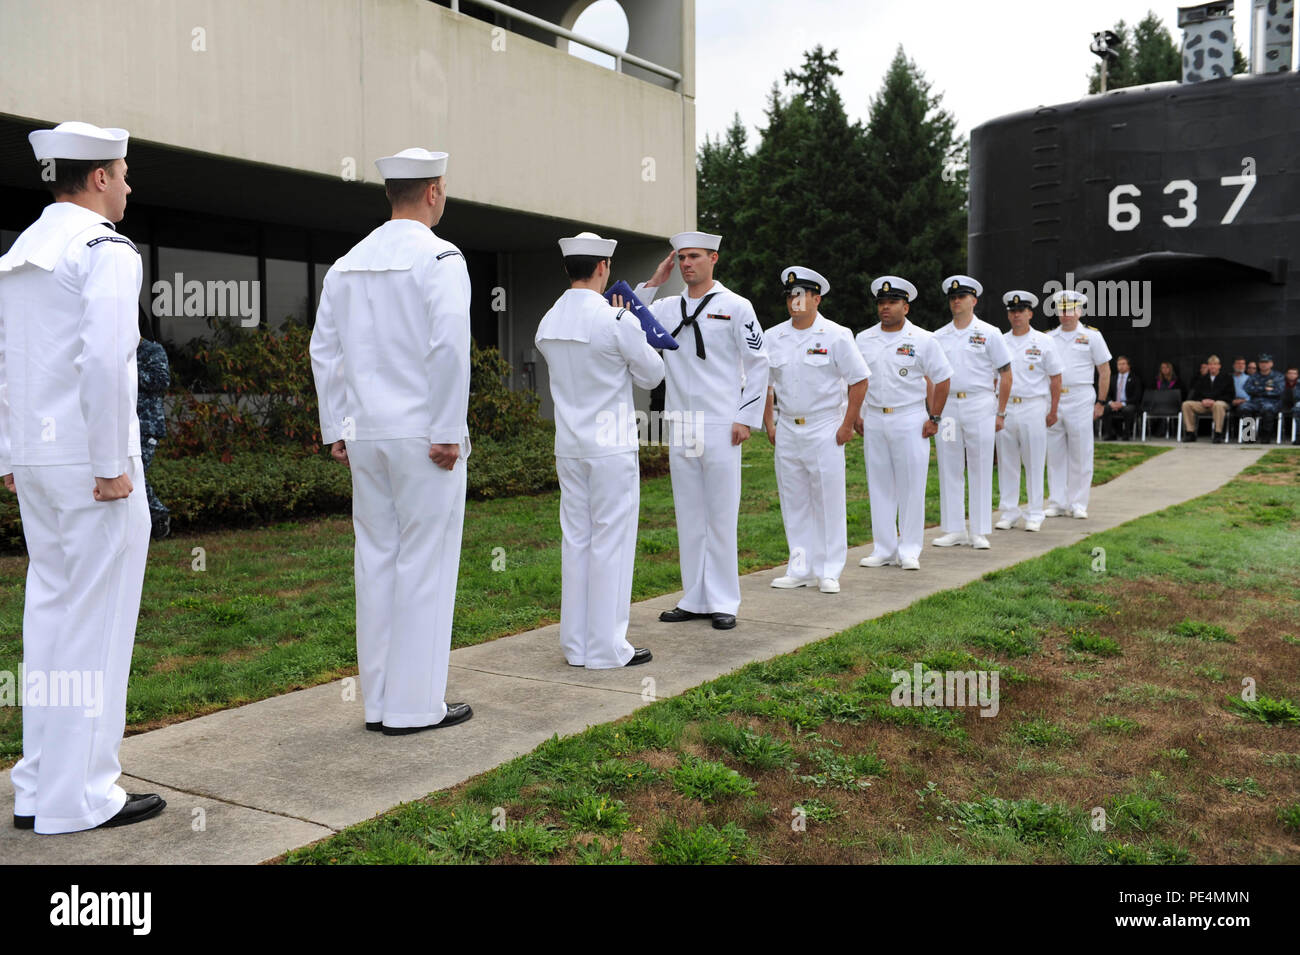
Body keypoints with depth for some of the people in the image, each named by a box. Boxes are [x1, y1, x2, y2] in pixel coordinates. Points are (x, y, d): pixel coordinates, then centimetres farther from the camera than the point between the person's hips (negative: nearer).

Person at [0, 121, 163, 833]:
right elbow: (104, 361, -22)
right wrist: (113, 466, -17)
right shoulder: (104, 250, -11)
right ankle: (79, 797, 7)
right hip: (88, 462, -8)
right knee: (97, 621, -1)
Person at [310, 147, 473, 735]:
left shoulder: (348, 264, 11)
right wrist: (448, 433, -14)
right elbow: (448, 346, -19)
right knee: (425, 564, 1)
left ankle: (379, 701, 19)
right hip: (423, 436, -6)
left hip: (366, 435, 6)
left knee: (376, 559, 11)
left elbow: (324, 350, 10)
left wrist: (337, 431, 14)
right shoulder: (440, 257, -8)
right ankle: (415, 705, 7)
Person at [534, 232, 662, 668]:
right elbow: (652, 374, -2)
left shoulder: (548, 324, 5)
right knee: (611, 542, 0)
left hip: (569, 447, 6)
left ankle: (576, 644, 17)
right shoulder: (616, 320, -14)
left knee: (576, 539, 11)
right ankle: (607, 647, 5)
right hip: (612, 447, -6)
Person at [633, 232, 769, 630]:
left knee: (721, 518, -1)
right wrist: (653, 283, 1)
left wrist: (747, 418, -6)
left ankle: (723, 603, 8)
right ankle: (694, 600, 18)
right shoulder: (667, 307, 12)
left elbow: (758, 363, 0)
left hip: (721, 427, -4)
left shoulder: (736, 307, 1)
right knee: (688, 517, 9)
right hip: (680, 427, 5)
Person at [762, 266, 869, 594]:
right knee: (793, 501, 8)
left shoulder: (836, 336, -4)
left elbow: (859, 380, -3)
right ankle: (800, 569, 16)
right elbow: (764, 382, 15)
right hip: (787, 429, 4)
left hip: (824, 429, -4)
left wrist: (847, 426, -7)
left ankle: (829, 572, 7)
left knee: (828, 501, -1)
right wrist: (769, 423, 7)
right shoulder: (773, 337, 7)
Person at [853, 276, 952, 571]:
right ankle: (883, 549, 15)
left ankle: (909, 550, 8)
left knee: (911, 485, -1)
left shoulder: (923, 340, -1)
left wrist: (934, 418, -3)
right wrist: (855, 415, 7)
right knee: (879, 485, 7)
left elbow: (941, 379, 1)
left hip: (910, 419, -3)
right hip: (873, 420, 3)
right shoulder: (863, 339, 9)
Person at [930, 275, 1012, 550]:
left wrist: (1000, 413, -3)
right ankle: (955, 530, 12)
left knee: (980, 469, 0)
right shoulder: (938, 337, 12)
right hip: (946, 406, 3)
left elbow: (1006, 374, 2)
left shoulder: (989, 333, 3)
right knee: (949, 469, 4)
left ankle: (980, 532, 6)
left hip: (979, 406, -3)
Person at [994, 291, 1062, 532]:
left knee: (1034, 462, 1)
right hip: (1004, 407, 3)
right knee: (1006, 462, 5)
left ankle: (1034, 515, 8)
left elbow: (1055, 378, 3)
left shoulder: (1043, 342, 3)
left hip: (1033, 406, -3)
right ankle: (1008, 512, 13)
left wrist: (1053, 410, -2)